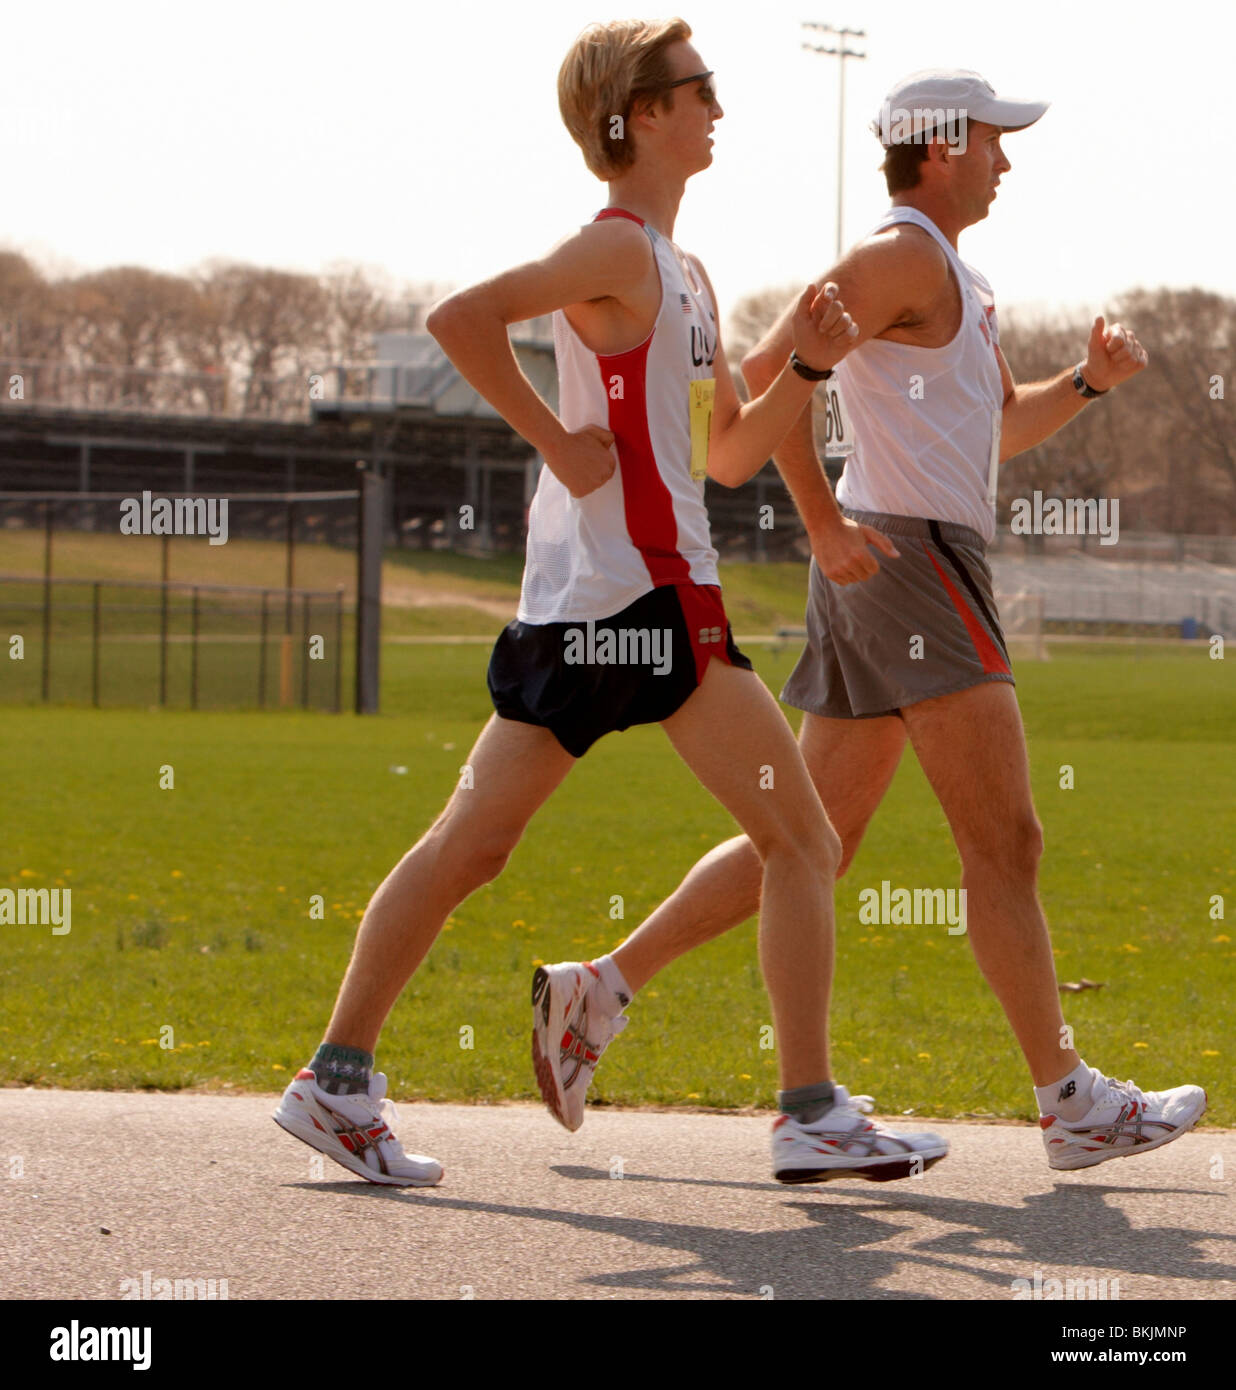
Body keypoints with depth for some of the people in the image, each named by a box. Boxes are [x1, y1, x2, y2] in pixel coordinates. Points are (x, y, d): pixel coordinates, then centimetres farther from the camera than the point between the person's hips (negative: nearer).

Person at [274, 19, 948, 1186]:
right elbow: (460, 318, -23)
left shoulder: (682, 274, 21)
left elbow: (727, 455, 24)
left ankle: (337, 1079, 6)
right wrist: (554, 439, -17)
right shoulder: (617, 251, -10)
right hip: (640, 592, -10)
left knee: (471, 842, 6)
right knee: (802, 839, -3)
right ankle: (813, 1119, -3)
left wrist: (807, 366, 9)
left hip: (574, 603, 10)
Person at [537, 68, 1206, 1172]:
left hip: (874, 580, 10)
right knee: (1004, 842, -8)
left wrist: (1090, 380, 13)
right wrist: (824, 521, -19)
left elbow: (1004, 428, 31)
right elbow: (771, 371, -17)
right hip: (912, 555, -10)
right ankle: (1071, 1103, -6)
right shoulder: (903, 254, -8)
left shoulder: (952, 277, 24)